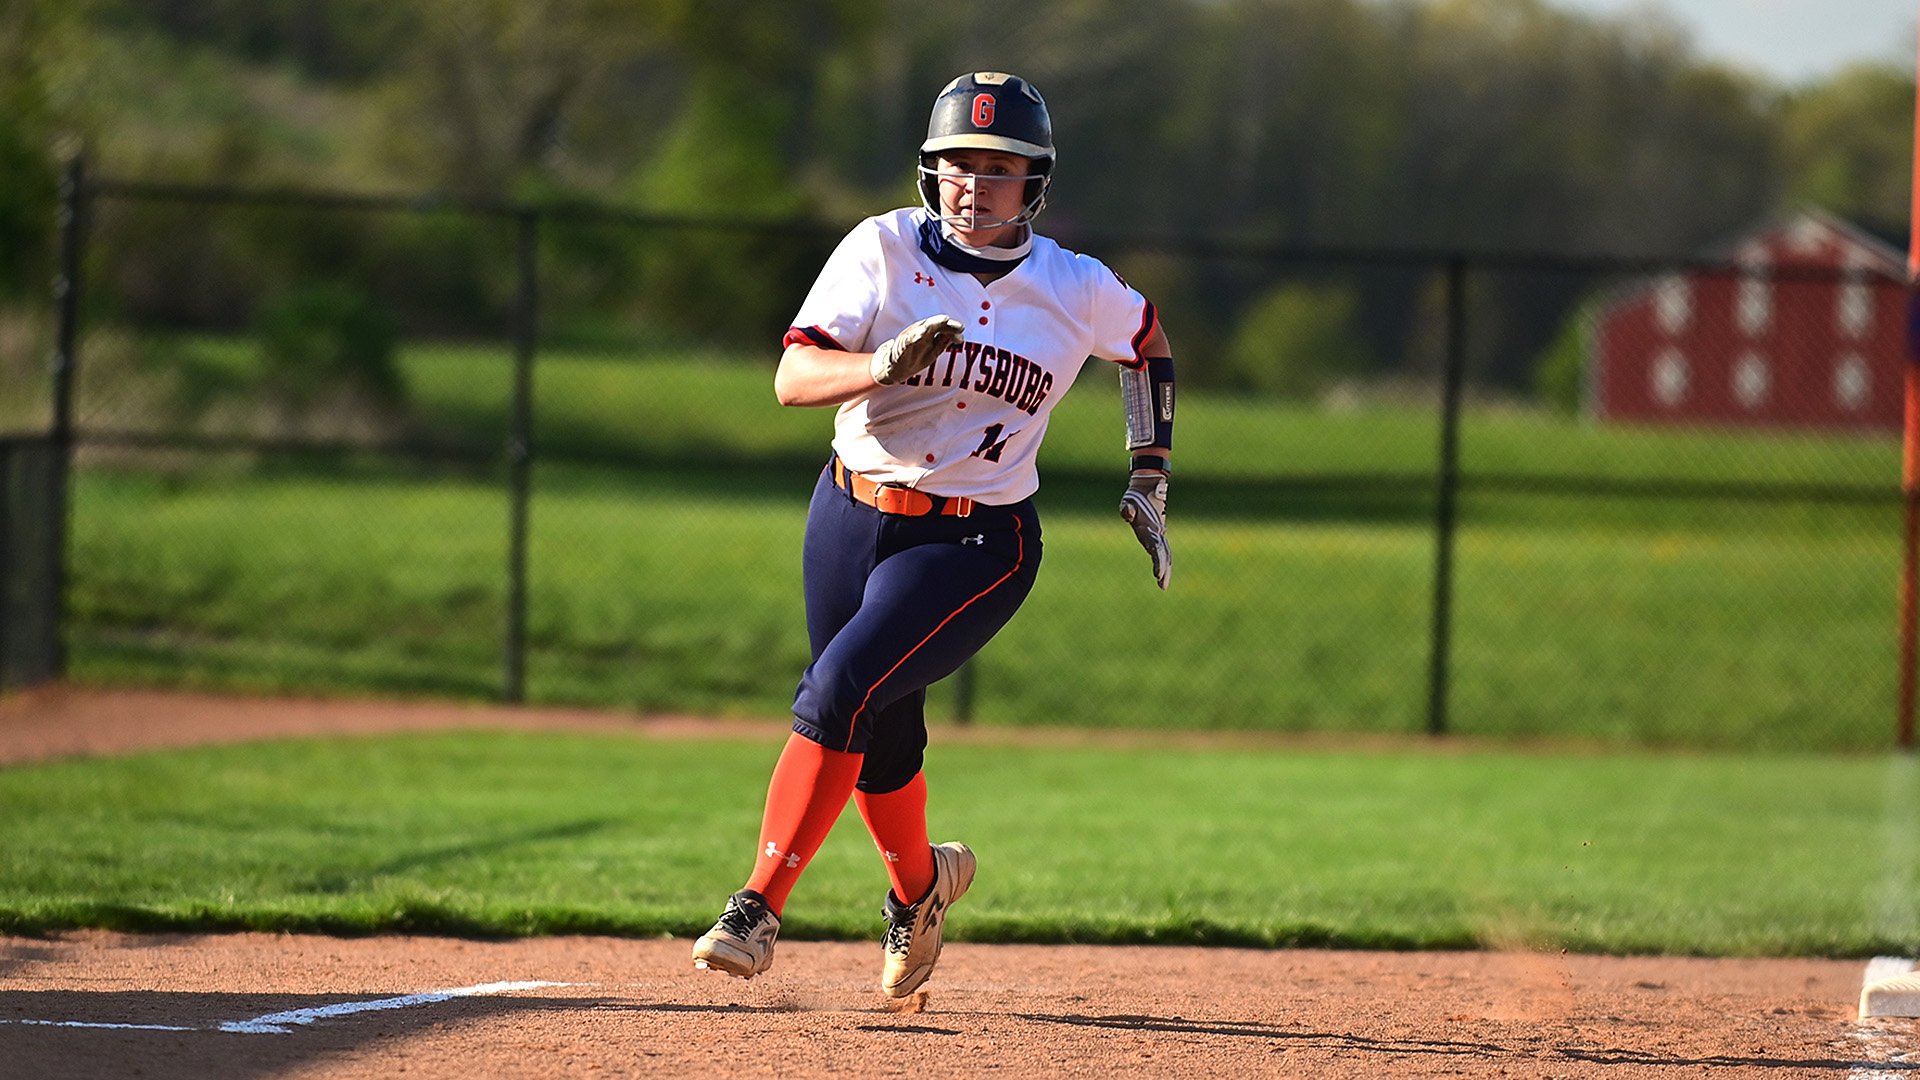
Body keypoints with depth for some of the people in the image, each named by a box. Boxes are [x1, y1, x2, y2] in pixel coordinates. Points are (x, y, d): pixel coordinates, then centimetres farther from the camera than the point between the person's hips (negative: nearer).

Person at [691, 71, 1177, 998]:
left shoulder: (1077, 291, -6)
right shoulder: (884, 250, -8)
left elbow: (1149, 338, 17)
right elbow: (793, 377, -16)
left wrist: (1149, 478, 13)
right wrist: (884, 364, -35)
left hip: (975, 544, -3)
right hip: (852, 514, 3)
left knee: (841, 691, -22)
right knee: (878, 739, 12)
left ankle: (759, 907, -20)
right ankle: (920, 881, 43)